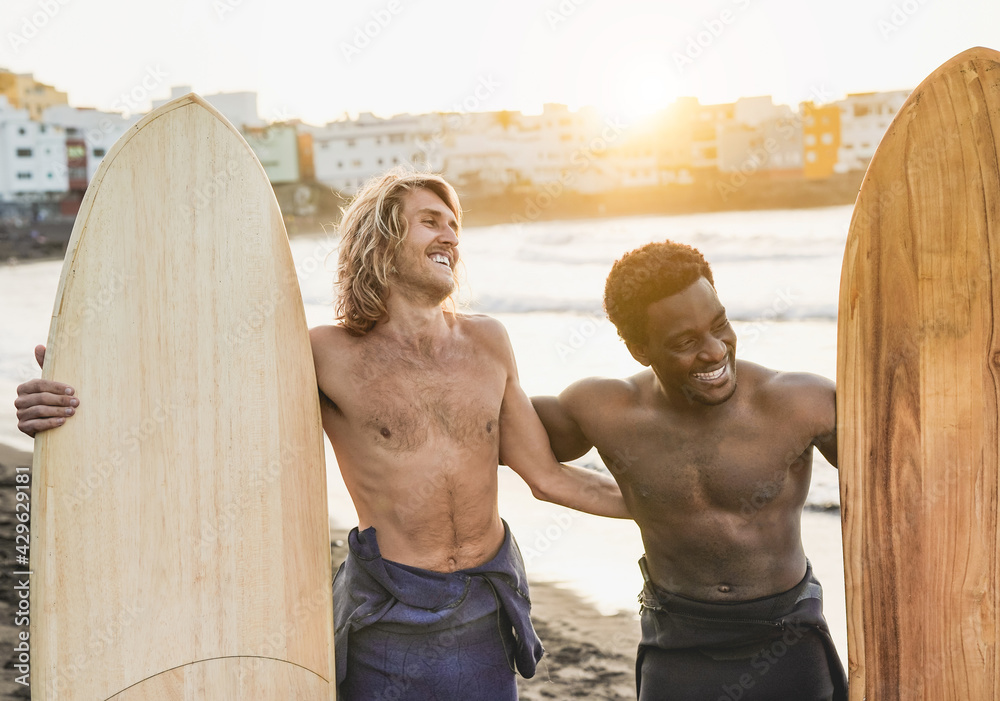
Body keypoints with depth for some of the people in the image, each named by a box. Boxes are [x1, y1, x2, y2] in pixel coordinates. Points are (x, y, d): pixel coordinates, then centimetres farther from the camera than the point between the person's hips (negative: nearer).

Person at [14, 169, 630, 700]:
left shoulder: (486, 343, 3)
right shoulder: (328, 357, -7)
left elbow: (548, 477, 8)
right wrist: (70, 408, -16)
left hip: (485, 622, 4)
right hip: (389, 625, -3)